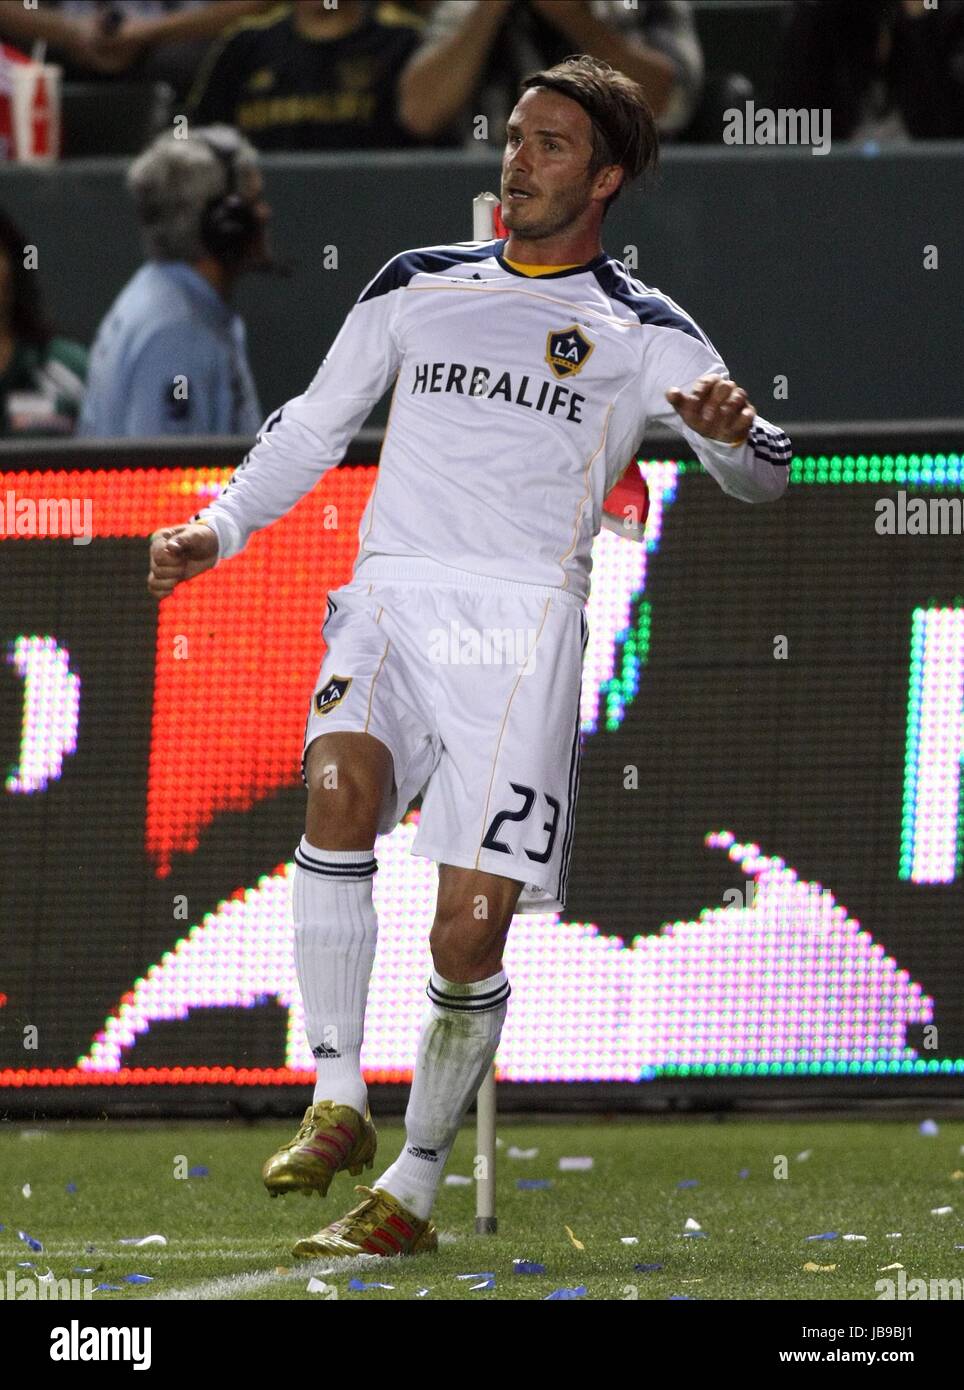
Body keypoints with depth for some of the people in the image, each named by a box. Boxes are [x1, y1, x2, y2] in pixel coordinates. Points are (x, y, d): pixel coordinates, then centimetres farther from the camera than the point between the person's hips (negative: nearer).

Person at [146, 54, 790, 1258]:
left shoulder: (642, 333, 9)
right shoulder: (419, 287, 19)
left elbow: (762, 473, -2)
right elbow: (313, 425, 28)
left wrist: (732, 428, -26)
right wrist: (219, 527, 13)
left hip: (523, 622, -2)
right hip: (391, 597, 2)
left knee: (471, 930, -8)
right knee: (339, 786, -30)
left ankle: (411, 1192, 8)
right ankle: (336, 1104, -23)